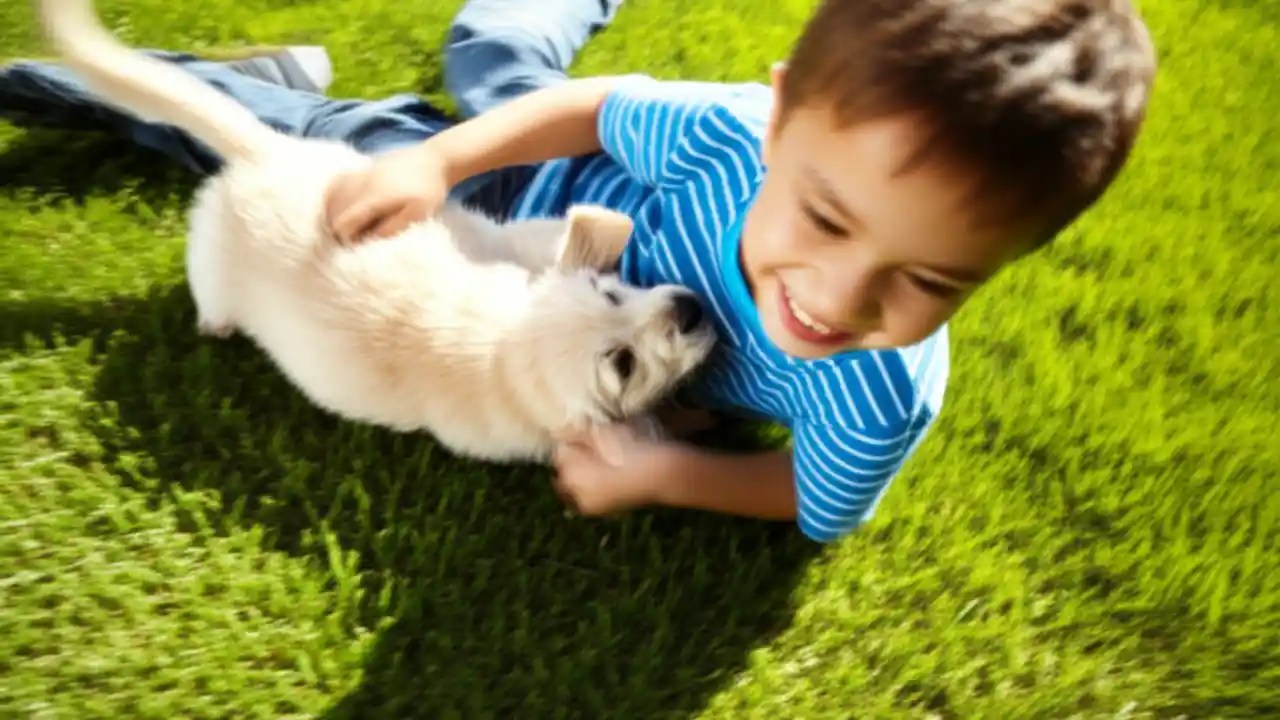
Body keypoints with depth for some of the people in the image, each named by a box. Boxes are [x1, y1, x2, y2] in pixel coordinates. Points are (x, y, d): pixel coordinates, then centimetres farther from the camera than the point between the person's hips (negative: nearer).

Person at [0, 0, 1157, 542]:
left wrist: (670, 474, -30)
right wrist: (439, 159, -28)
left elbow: (822, 508, -18)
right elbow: (593, 110, -18)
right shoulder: (732, 129, -38)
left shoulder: (881, 403, -39)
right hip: (555, 186, 1)